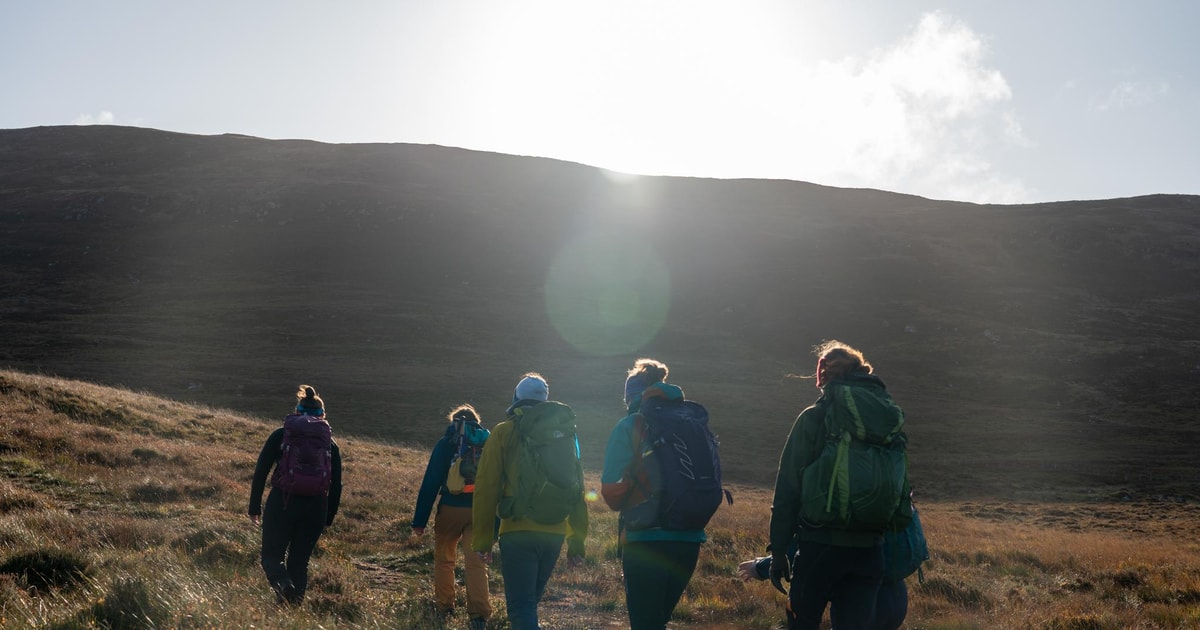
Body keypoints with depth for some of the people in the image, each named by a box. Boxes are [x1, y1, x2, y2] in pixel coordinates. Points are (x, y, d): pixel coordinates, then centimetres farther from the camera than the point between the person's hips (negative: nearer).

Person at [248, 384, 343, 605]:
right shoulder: (330, 443, 14)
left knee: (272, 556, 9)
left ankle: (283, 584, -21)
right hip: (316, 507, 2)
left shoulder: (280, 435, 9)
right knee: (299, 561, 15)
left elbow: (260, 471, 3)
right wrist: (328, 518, 16)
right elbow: (336, 485, 9)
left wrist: (255, 506, 7)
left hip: (282, 502, -2)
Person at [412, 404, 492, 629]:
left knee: (444, 558, 19)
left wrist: (419, 520, -2)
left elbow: (430, 483, -4)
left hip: (451, 509, -1)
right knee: (476, 562, 2)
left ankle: (444, 603, 28)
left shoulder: (445, 444, 0)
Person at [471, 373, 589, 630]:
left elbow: (486, 488, -3)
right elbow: (577, 490, 11)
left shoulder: (504, 432, 1)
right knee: (529, 602, 21)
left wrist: (482, 540, 1)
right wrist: (577, 541, 13)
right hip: (554, 533, 5)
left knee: (521, 607, -5)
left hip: (518, 533, -5)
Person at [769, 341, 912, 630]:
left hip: (820, 544, -3)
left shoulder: (814, 417, -4)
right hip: (869, 549, 3)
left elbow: (788, 488, -6)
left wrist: (778, 550, -2)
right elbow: (900, 485, 7)